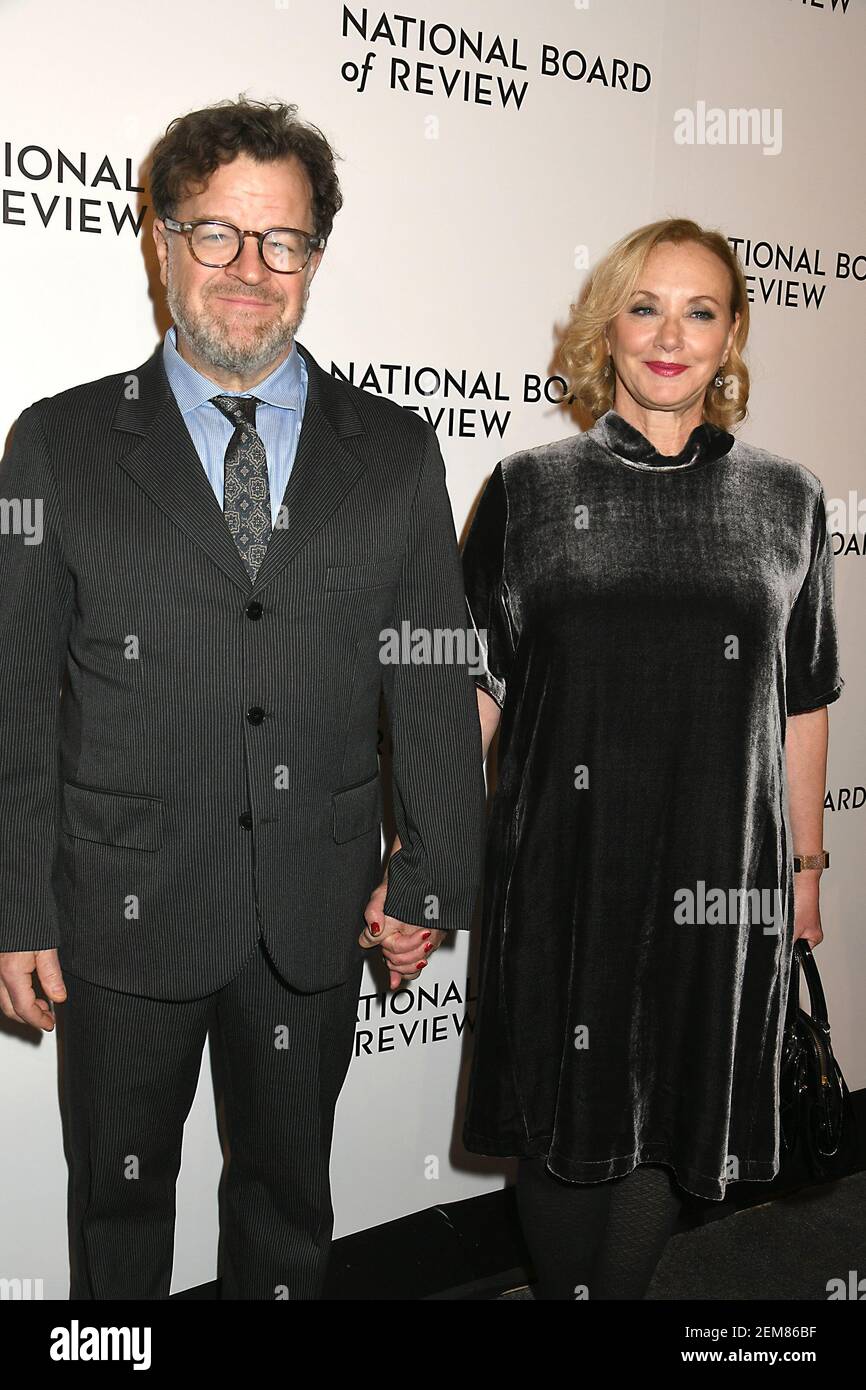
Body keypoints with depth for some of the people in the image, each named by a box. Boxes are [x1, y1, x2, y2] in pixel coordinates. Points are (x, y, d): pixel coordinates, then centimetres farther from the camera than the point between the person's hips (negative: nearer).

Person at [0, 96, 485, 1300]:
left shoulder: (396, 454, 1)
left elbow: (437, 682, 2)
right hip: (124, 913, -1)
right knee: (118, 1190, 20)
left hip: (317, 920, 1)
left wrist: (434, 875, -1)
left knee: (289, 1195, 21)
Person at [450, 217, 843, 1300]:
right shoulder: (530, 489, -1)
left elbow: (802, 704, 8)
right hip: (561, 871, -1)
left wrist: (805, 864, 11)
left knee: (669, 1127, 14)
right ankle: (565, 1292, 37)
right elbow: (469, 687, -2)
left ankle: (620, 1289, 37)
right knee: (566, 1122, 13)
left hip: (721, 880, 1)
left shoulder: (784, 501, 3)